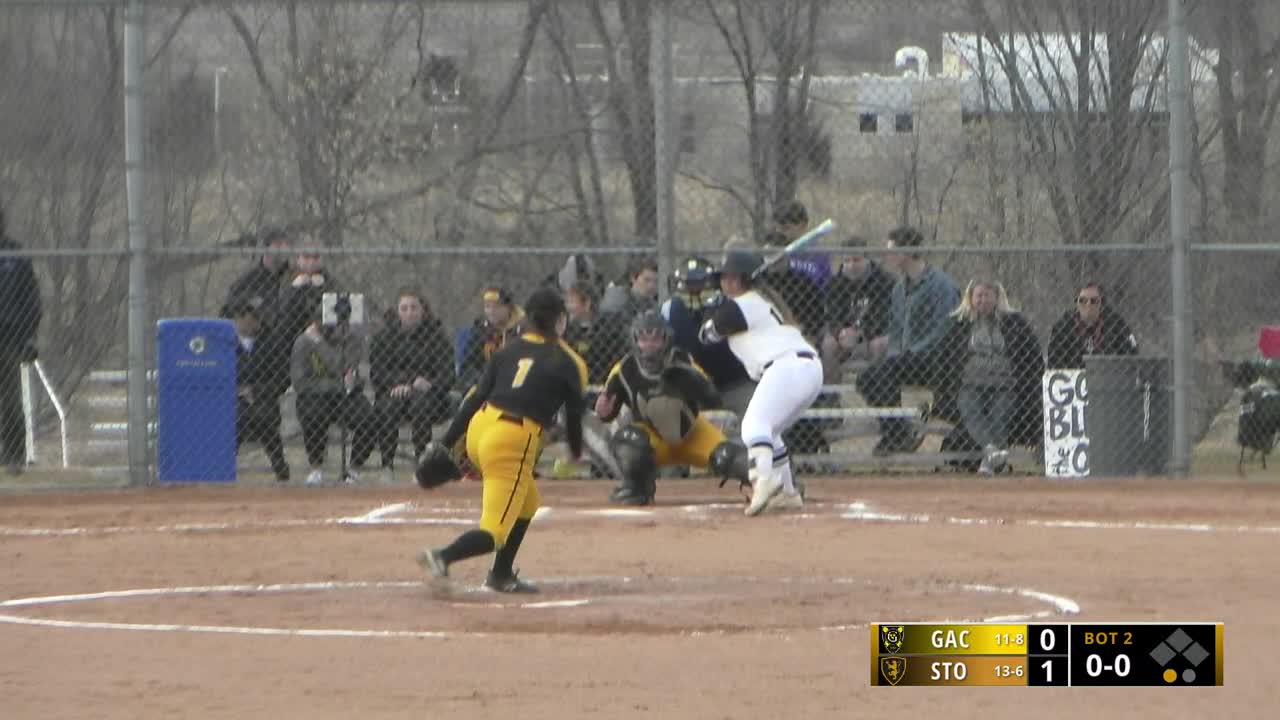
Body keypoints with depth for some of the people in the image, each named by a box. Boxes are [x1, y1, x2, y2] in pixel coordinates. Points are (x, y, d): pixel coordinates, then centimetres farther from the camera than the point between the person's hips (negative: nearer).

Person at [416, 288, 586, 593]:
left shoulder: (508, 350, 14)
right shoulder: (567, 363, 2)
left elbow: (476, 398, 9)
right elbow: (574, 413, 9)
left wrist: (447, 442, 9)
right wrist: (576, 450, 29)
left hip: (479, 430, 7)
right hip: (513, 444, -7)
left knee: (527, 502, 30)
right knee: (496, 530, -7)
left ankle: (502, 574, 31)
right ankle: (444, 557, -34)